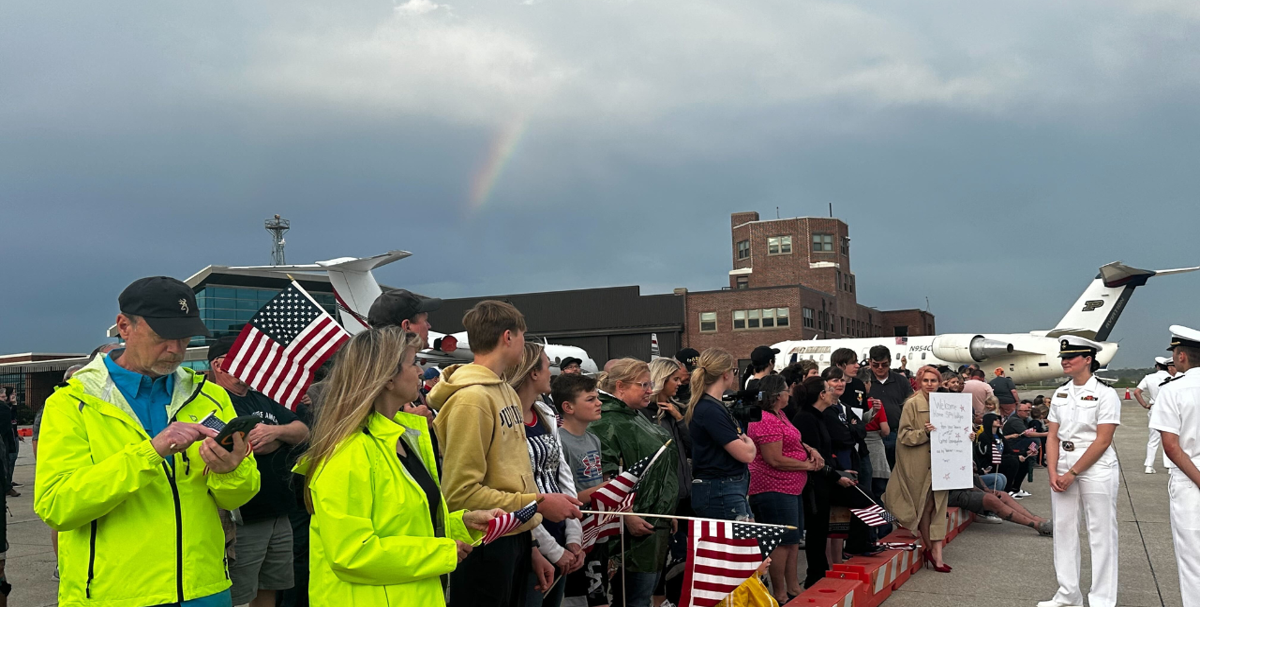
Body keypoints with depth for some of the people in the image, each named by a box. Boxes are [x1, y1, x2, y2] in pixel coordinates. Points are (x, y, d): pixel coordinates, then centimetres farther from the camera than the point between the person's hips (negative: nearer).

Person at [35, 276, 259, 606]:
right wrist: (149, 452, -25)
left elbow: (239, 497, 2)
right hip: (111, 593, -3)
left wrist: (229, 471, -20)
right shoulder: (72, 404, -4)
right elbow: (54, 506, -16)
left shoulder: (210, 396, 5)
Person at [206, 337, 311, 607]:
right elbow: (252, 446, -23)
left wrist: (276, 431, -15)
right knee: (240, 597, 2)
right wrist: (285, 436, -5)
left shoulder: (263, 399, 15)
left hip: (278, 514, 8)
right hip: (244, 521, -8)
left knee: (268, 590, 17)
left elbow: (303, 431, 6)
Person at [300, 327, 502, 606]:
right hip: (369, 599, -9)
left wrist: (464, 522, 1)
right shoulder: (348, 457, -21)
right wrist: (443, 552, -19)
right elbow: (351, 553, -26)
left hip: (415, 595, 9)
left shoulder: (404, 437, 8)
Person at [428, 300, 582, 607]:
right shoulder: (470, 398, -19)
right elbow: (462, 493, -21)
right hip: (486, 546, -8)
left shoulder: (506, 391, 8)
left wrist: (527, 539, 11)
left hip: (514, 538, 8)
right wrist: (537, 503, -18)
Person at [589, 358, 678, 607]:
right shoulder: (606, 422, -15)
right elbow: (605, 478, -23)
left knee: (649, 589, 16)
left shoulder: (637, 418, 16)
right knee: (636, 597, -2)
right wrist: (627, 517, -24)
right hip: (638, 525, -10)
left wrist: (669, 512, 24)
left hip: (659, 520, 10)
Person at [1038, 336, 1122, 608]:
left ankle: (1102, 599, 11)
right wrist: (1053, 472, -5)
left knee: (1101, 533, 1)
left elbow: (1102, 441, -13)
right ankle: (1068, 595, 19)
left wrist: (1072, 473, -14)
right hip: (1063, 469, 6)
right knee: (1064, 530, 9)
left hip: (1096, 469, -6)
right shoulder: (1060, 394, 9)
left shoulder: (1105, 394, -8)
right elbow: (1053, 436, 7)